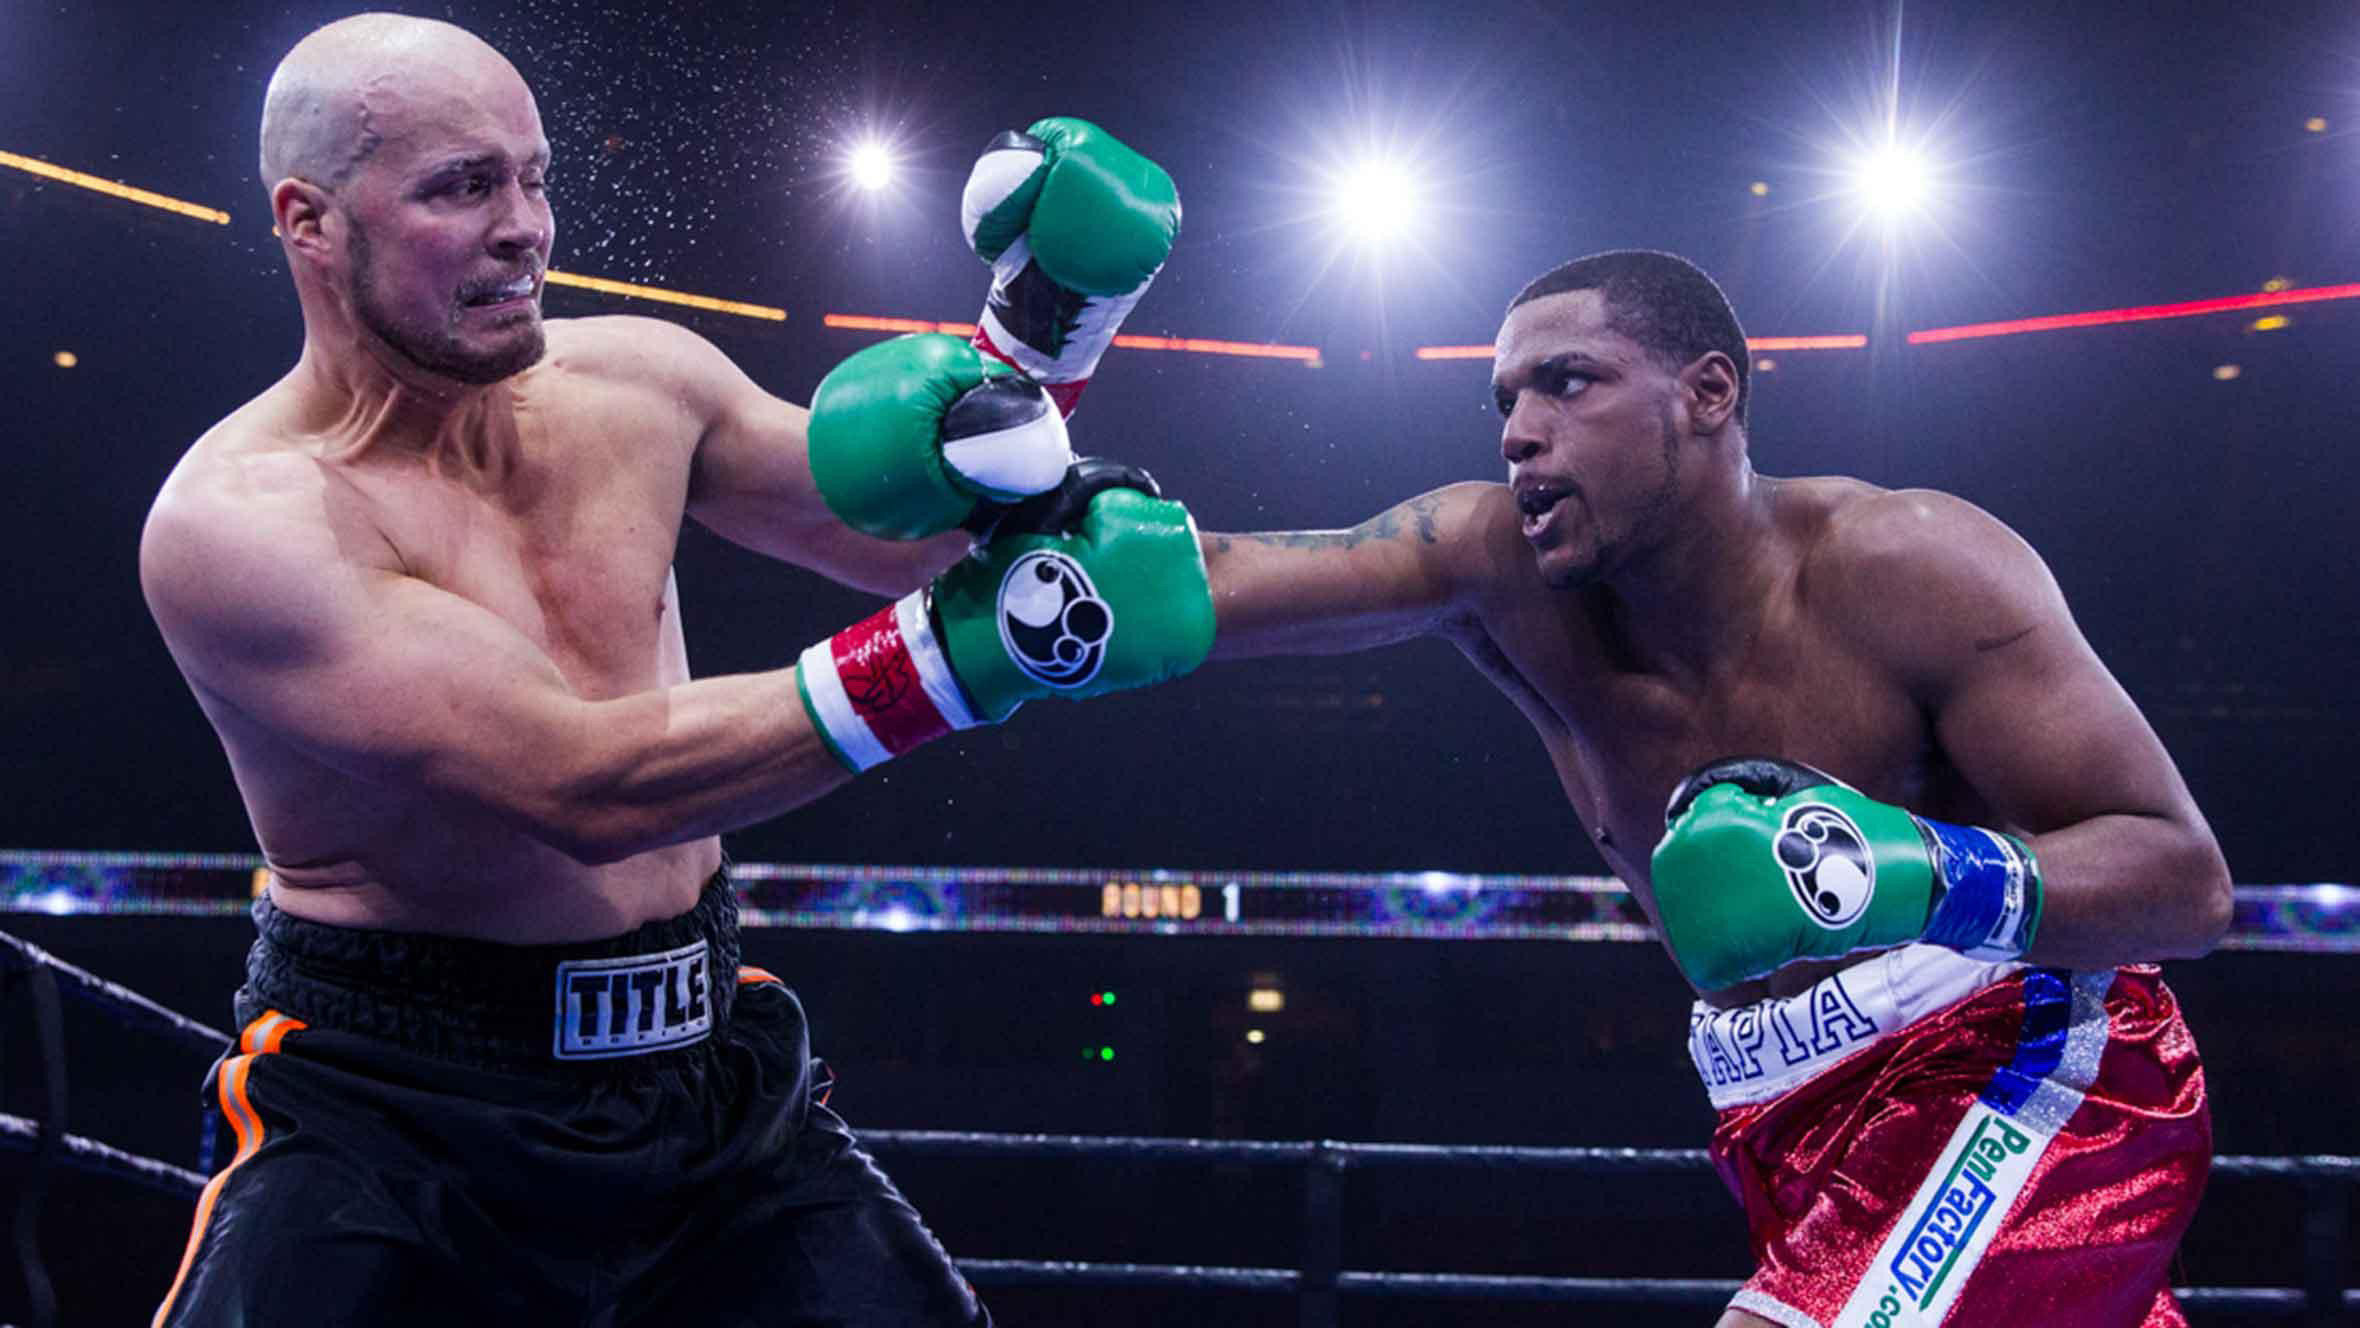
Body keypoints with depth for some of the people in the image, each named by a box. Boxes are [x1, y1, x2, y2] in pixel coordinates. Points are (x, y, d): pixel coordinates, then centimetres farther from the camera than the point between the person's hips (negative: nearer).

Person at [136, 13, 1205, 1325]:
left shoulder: (630, 383, 1)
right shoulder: (236, 519, -18)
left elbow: (921, 537, 14)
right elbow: (582, 786, -28)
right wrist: (959, 650, -33)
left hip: (709, 1071, 5)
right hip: (395, 1119, -5)